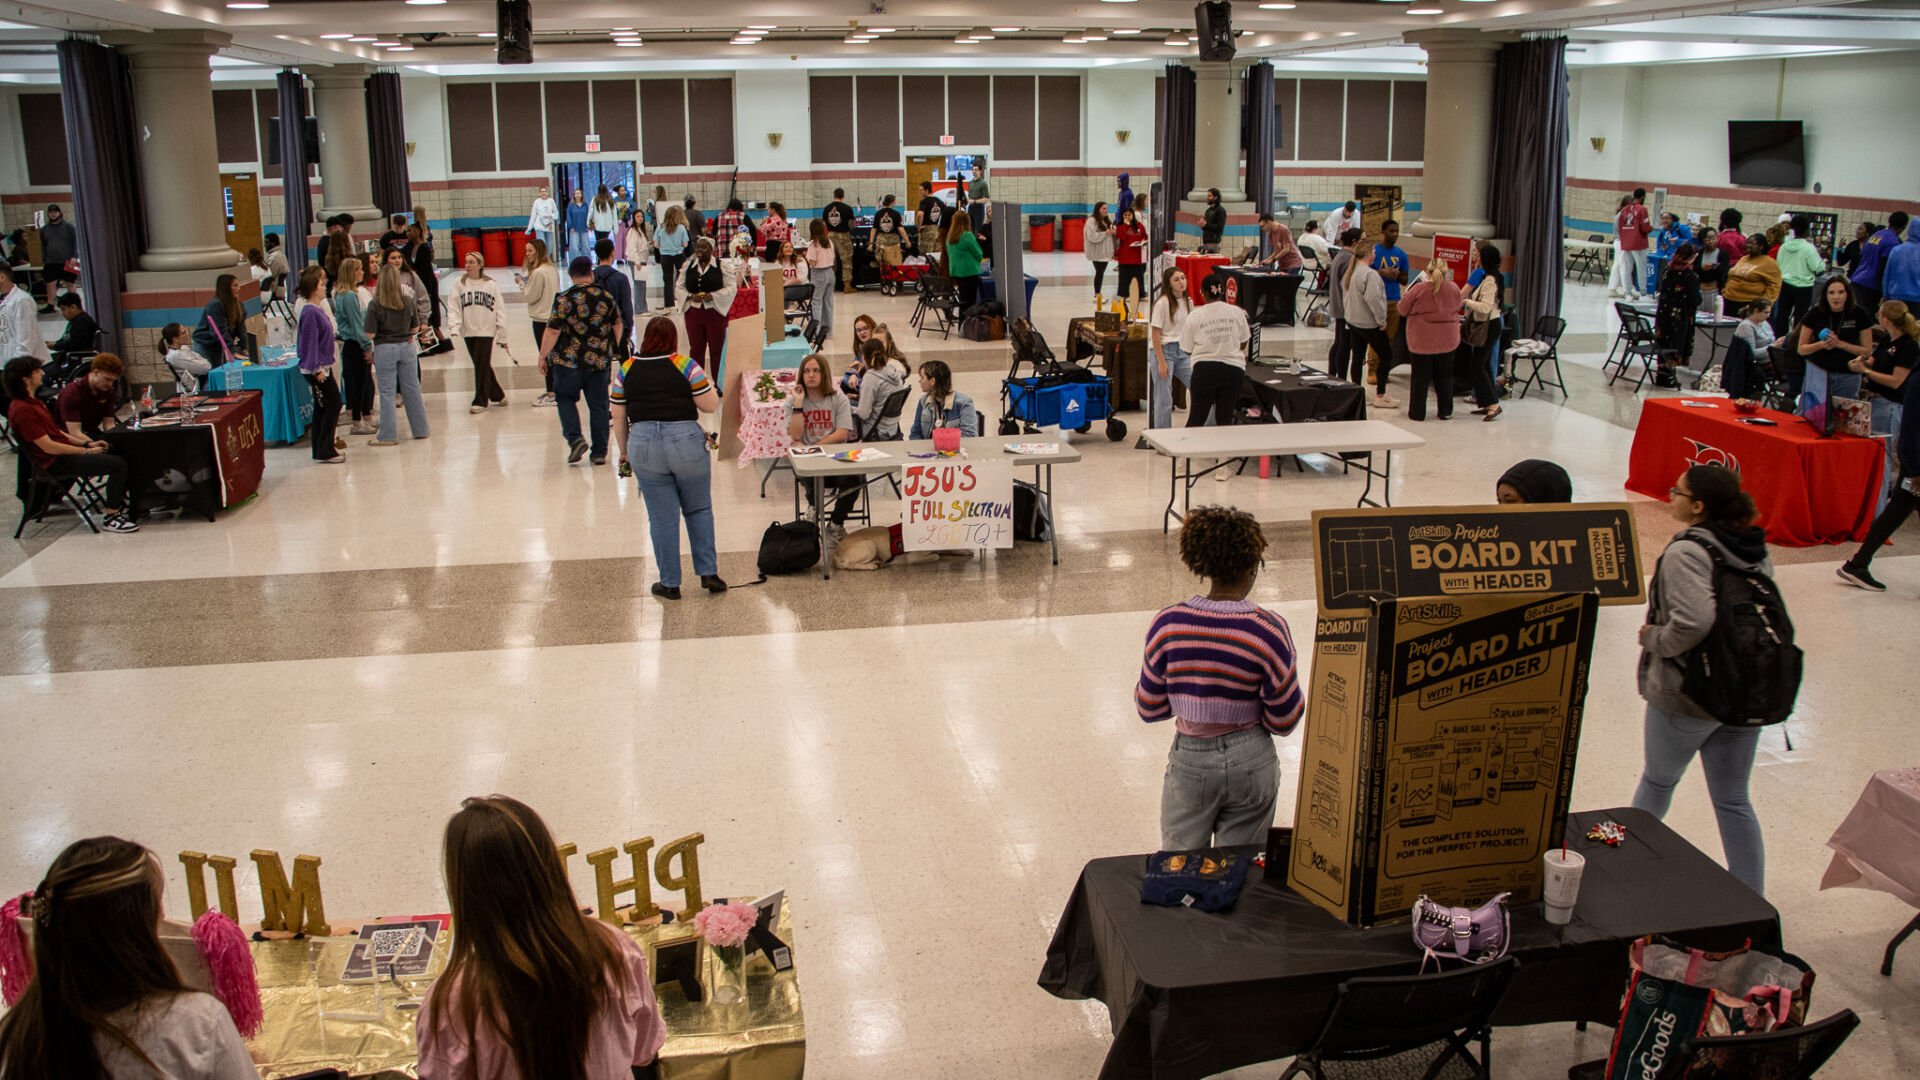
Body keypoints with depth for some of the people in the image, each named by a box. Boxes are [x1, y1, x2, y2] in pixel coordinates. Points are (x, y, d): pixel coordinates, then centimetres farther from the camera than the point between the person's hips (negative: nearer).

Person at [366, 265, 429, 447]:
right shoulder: (408, 302, -4)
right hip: (407, 347, 3)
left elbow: (370, 333, -13)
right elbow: (415, 328, 4)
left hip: (384, 349, -3)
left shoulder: (375, 304, -13)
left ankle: (388, 435, 6)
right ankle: (420, 430, 20)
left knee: (387, 393, 3)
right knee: (412, 389, 12)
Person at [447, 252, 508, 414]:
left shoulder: (490, 285, -1)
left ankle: (480, 401, 2)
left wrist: (503, 337, -1)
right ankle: (498, 395, 24)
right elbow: (453, 308, 0)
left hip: (486, 331, -3)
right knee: (481, 366, 9)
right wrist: (454, 327, -16)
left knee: (482, 366, -6)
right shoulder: (459, 284, 3)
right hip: (468, 332, 3)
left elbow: (500, 311, 2)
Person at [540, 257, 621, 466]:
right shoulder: (606, 297, 2)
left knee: (565, 398, 14)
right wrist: (612, 349, 28)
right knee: (598, 405, 10)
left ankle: (575, 439, -5)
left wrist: (543, 356, 0)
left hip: (569, 361, -3)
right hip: (599, 361, 3)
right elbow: (617, 326, 12)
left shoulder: (564, 299, -10)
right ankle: (599, 452, 12)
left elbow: (552, 331, -12)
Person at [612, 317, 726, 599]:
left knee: (662, 518, 8)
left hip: (643, 445, 2)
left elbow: (618, 417, 8)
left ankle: (670, 584, 15)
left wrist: (624, 451, 18)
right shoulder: (685, 366, -2)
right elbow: (710, 405, -3)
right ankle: (709, 573, 12)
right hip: (685, 442, -1)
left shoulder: (626, 369, 6)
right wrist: (708, 384, 16)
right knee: (699, 510, 15)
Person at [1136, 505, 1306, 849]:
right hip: (1250, 762, 0)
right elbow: (1284, 720, -10)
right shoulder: (1268, 630, -18)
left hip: (1189, 760, 1)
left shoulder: (1168, 624, -13)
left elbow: (1149, 708, -5)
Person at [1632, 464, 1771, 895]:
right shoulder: (1755, 550, 3)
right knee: (1733, 800, 14)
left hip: (1685, 695, -6)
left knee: (1657, 780, 17)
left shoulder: (1686, 552, -20)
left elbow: (1693, 621, -32)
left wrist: (1654, 638, -15)